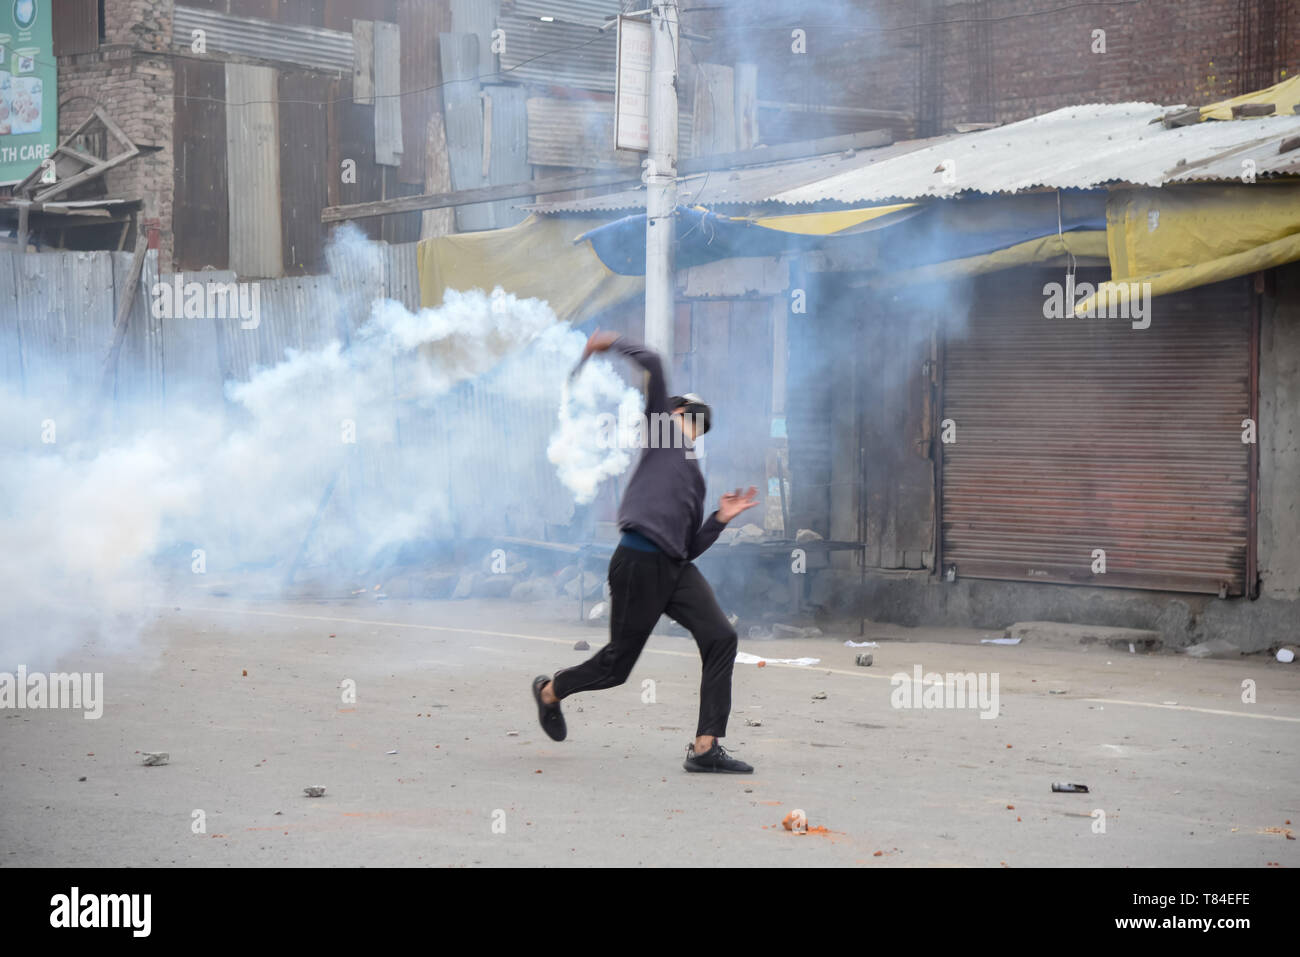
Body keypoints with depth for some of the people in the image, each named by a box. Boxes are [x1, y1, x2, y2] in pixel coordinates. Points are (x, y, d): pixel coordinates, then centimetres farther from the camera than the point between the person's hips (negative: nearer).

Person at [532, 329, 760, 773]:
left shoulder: (693, 478, 27)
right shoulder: (662, 425, 9)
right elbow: (652, 364, -3)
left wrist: (722, 518, 13)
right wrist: (612, 343, 6)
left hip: (676, 568, 8)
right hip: (639, 561, -8)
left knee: (721, 637, -10)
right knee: (617, 664, 1)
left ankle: (705, 747, -9)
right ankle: (550, 691, 32)